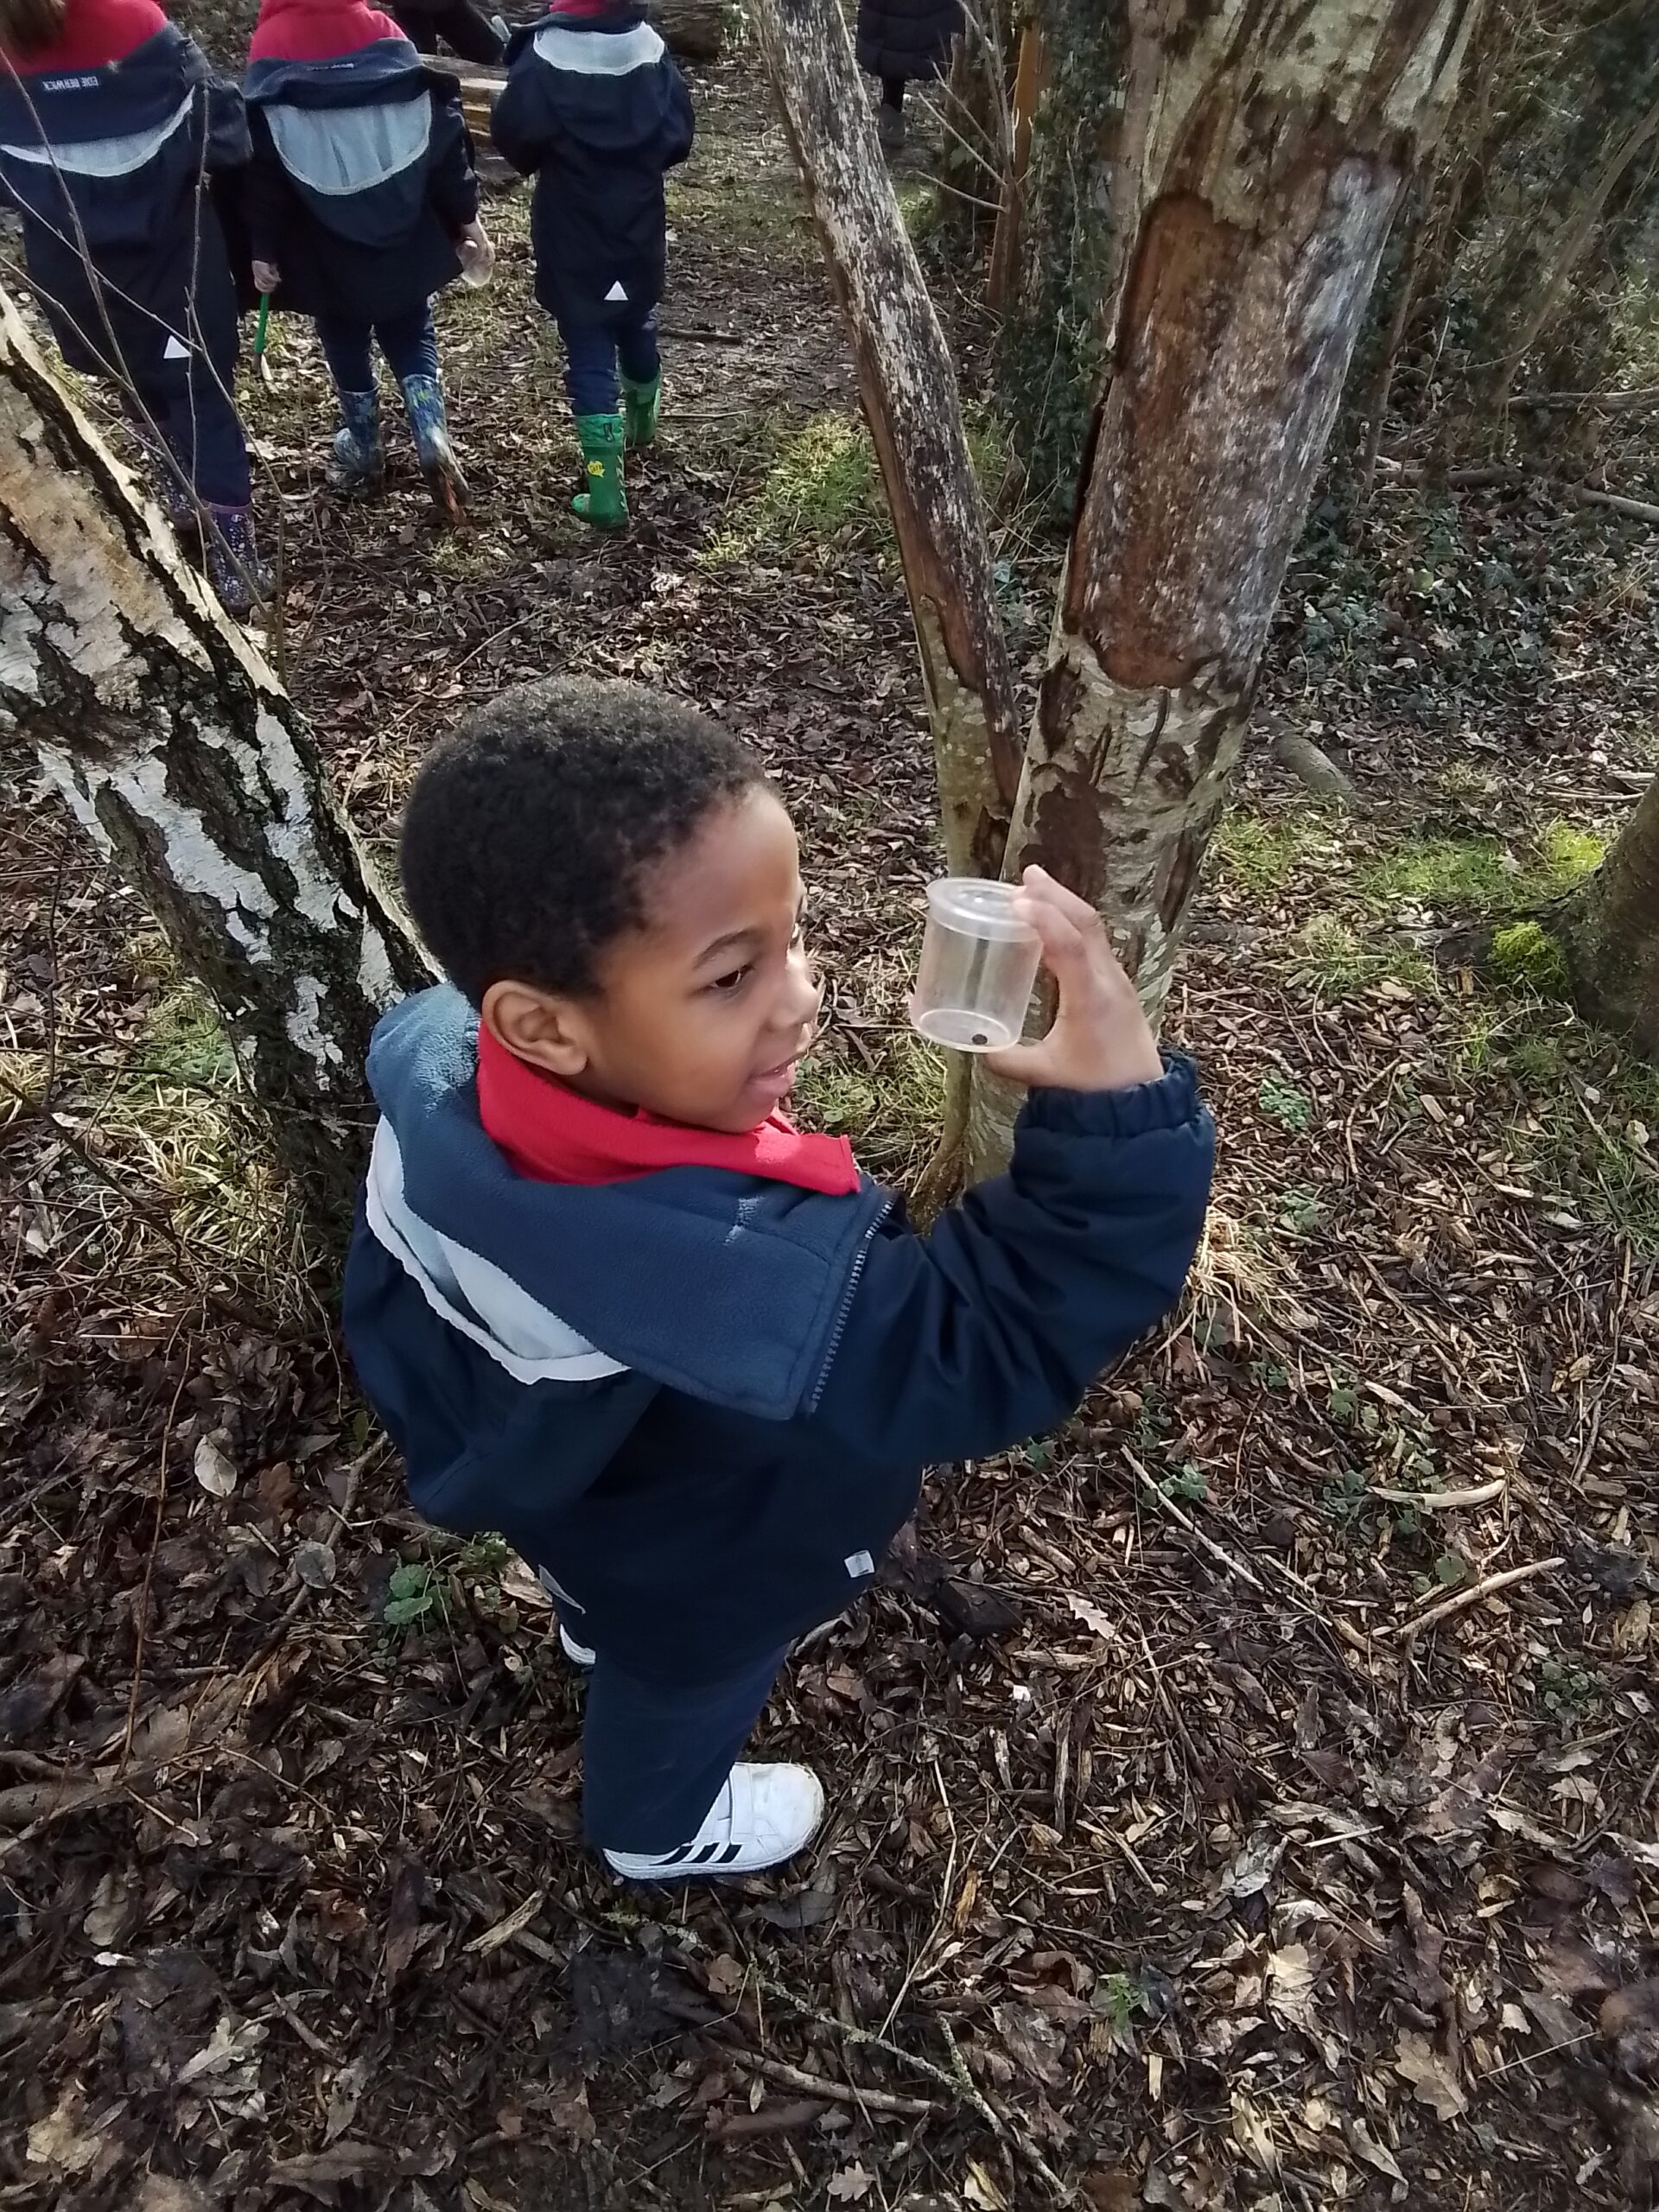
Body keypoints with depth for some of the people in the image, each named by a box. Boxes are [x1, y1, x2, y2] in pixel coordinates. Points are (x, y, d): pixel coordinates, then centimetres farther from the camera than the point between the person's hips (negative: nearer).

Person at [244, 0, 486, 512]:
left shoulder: (271, 49, -9)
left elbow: (260, 167, -8)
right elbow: (443, 131, -4)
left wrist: (262, 249, 0)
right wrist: (465, 215, 6)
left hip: (325, 253, -1)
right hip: (404, 238, 1)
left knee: (346, 346, 17)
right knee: (412, 337, 16)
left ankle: (364, 449, 29)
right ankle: (434, 441, -2)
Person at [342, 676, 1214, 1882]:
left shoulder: (435, 1066, -28)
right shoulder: (742, 1273, -51)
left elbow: (393, 1304, -9)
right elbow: (988, 1353, -42)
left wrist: (456, 1440, 10)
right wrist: (1118, 1115, -53)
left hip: (548, 1485, 5)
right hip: (690, 1581, -5)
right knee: (675, 1697, 31)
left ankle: (593, 1625, 76)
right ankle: (660, 1825, 65)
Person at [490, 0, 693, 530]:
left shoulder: (545, 52, -17)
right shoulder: (652, 48, -5)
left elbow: (511, 134, -14)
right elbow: (680, 135, 2)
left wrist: (545, 163, 5)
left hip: (573, 239, -4)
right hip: (640, 228, 4)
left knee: (588, 352, -1)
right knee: (637, 326, 27)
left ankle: (605, 490, -7)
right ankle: (642, 421, 52)